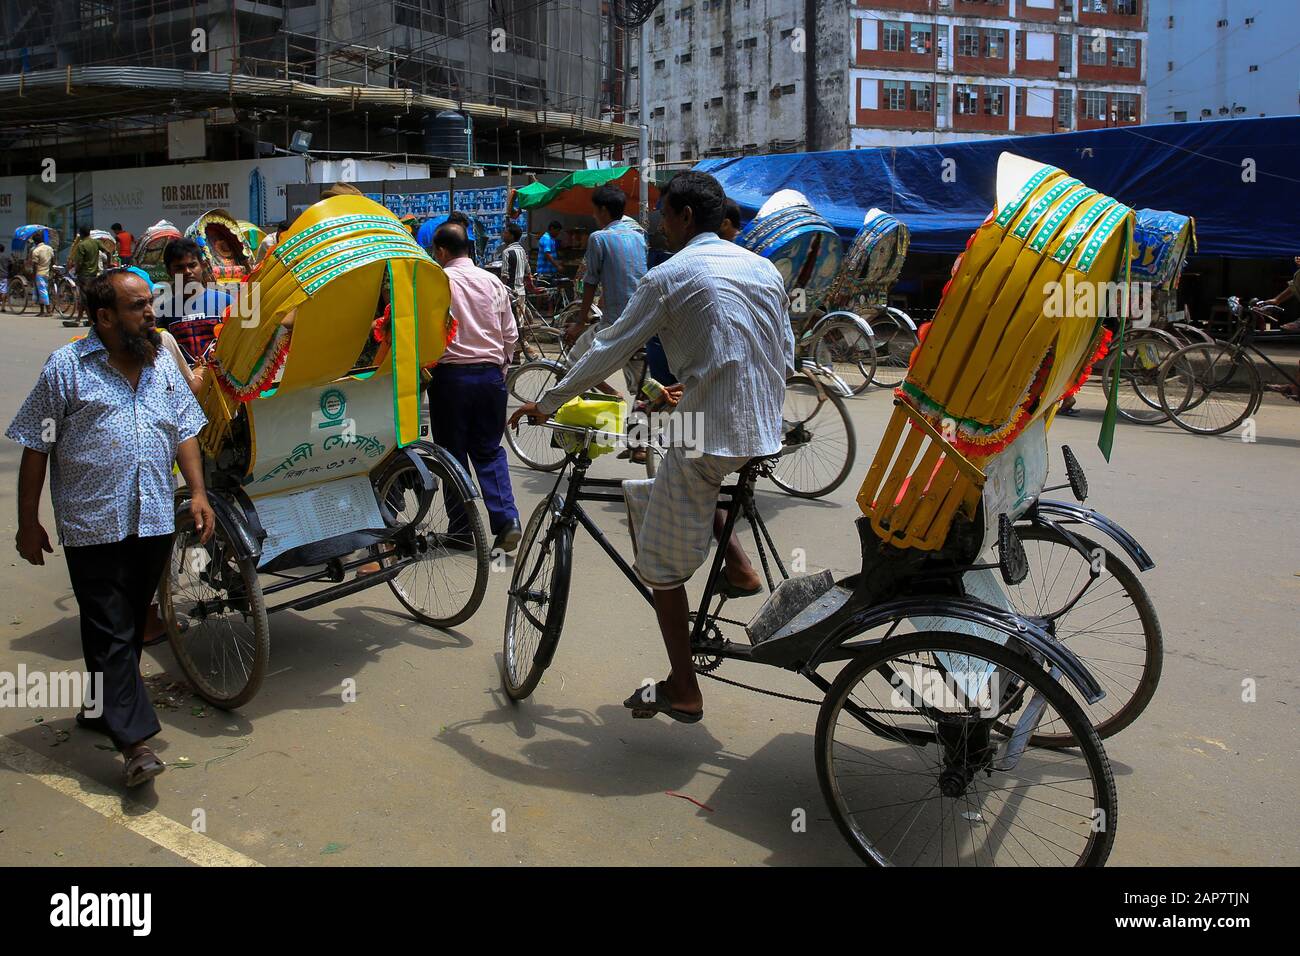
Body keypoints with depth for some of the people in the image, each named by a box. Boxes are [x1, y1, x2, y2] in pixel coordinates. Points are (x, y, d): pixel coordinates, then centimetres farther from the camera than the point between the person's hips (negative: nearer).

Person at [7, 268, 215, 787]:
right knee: (110, 633, -3)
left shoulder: (163, 367, 10)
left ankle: (102, 707, 34)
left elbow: (184, 432, 15)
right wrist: (28, 522, -3)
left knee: (130, 627, 15)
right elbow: (35, 449, -3)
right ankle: (135, 739, -2)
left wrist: (198, 493, 4)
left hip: (154, 523, 5)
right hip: (93, 526, -5)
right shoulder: (66, 367, -5)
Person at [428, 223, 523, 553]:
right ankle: (507, 519, -3)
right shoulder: (493, 282, 7)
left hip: (450, 374, -4)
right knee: (489, 451, 13)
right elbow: (510, 336, 10)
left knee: (453, 452, 8)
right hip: (491, 374, 4)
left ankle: (461, 529, 12)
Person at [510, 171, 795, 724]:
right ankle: (737, 565, 17)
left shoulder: (671, 276, -6)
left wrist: (547, 404, 8)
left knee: (662, 562, 8)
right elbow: (785, 358, 17)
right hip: (765, 431, 7)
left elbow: (608, 351, -4)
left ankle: (681, 690, 15)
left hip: (711, 431, -7)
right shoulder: (764, 269, 14)